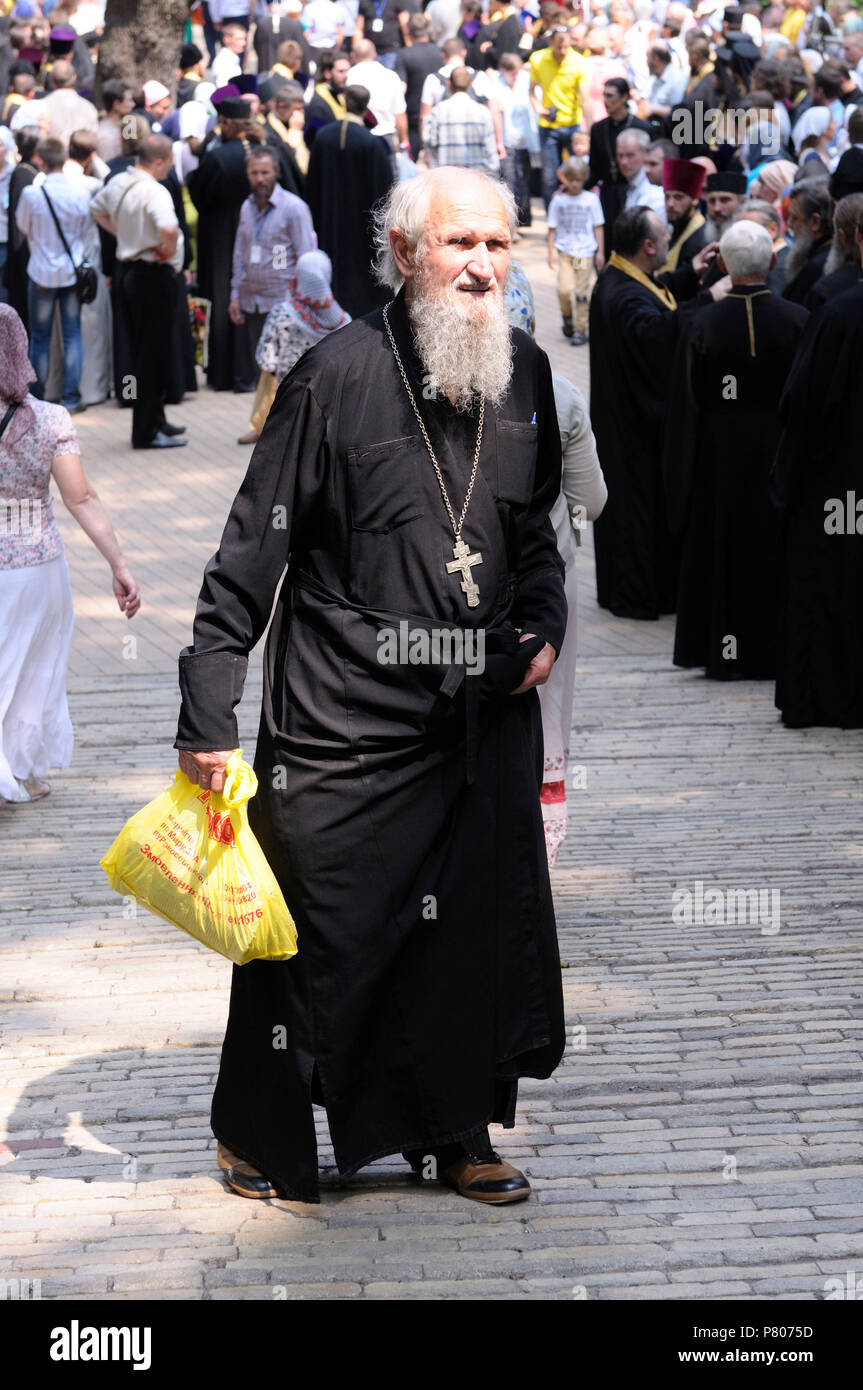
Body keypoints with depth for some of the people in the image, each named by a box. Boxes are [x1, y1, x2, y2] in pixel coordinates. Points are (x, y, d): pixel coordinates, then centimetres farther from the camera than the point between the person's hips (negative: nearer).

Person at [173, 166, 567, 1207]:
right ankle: (260, 1135, 23)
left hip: (485, 715, 5)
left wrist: (543, 623, 5)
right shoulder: (338, 375, -13)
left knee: (481, 923, 8)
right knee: (316, 929, 3)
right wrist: (208, 715, -13)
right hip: (344, 720, -5)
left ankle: (454, 1130, 25)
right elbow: (251, 552, -11)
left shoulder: (525, 375, 5)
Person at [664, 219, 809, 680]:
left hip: (718, 456, 0)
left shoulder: (701, 325, -11)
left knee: (718, 548, 10)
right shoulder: (799, 321, -12)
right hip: (777, 452, 0)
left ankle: (719, 653, 14)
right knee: (774, 547, 10)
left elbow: (687, 403, -5)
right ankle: (770, 651, 14)